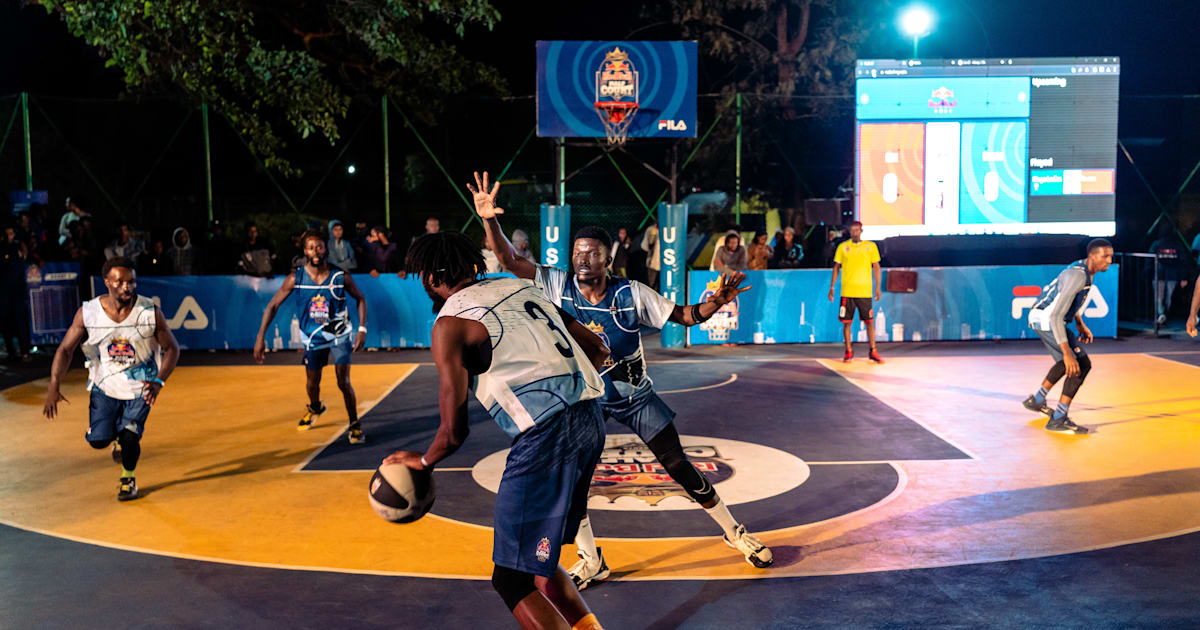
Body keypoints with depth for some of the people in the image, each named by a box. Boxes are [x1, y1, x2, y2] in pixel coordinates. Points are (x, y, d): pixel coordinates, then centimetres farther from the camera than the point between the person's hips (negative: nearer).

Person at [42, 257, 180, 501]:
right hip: (105, 384, 2)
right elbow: (65, 349, -4)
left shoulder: (150, 312, -17)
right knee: (98, 441, -3)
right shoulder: (87, 313, -14)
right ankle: (120, 438, 36)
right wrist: (54, 387, -13)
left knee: (129, 437, -13)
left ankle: (129, 478, 18)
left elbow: (171, 348, -8)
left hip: (140, 387, -2)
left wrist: (159, 381, -21)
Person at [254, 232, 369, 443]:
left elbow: (360, 299, -2)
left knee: (343, 382, -13)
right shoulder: (295, 278, -14)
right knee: (312, 383, 14)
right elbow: (273, 305, -7)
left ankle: (354, 425, 6)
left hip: (338, 334, -2)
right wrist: (261, 337, -12)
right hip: (313, 336, 2)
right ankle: (315, 408, 48)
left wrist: (362, 329, -10)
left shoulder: (340, 276, -16)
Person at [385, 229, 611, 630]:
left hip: (546, 435, -8)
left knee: (512, 578, 3)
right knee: (534, 557, 25)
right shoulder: (521, 287, 18)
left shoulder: (450, 324, -3)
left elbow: (454, 432, -5)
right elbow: (597, 349, 20)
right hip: (590, 420, 8)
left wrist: (423, 462, 16)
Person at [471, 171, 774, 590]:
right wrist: (489, 220, -32)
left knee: (678, 465, 2)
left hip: (635, 393, -1)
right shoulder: (558, 286, -14)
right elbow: (509, 261, -17)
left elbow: (686, 316, -10)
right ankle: (591, 562, 11)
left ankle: (734, 533, 23)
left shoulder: (633, 294, -17)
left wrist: (716, 302, -29)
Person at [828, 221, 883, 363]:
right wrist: (832, 287, 4)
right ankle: (849, 352, 13)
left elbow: (876, 267, 9)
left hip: (865, 291, 0)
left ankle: (873, 352, 11)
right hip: (847, 291, 0)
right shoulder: (843, 247, 6)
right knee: (846, 322, 2)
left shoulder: (871, 246, 5)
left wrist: (877, 287, 3)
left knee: (869, 322, 1)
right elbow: (836, 267, 9)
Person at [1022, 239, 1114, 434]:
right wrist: (1067, 353, -32)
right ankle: (1058, 419, -11)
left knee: (1067, 362, 27)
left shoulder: (1084, 268, 6)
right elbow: (1056, 316, -31)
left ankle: (1037, 400, 40)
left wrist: (1080, 324, 21)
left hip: (1040, 317, 10)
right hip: (1046, 320, -10)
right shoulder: (1078, 276, -26)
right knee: (1082, 364, -13)